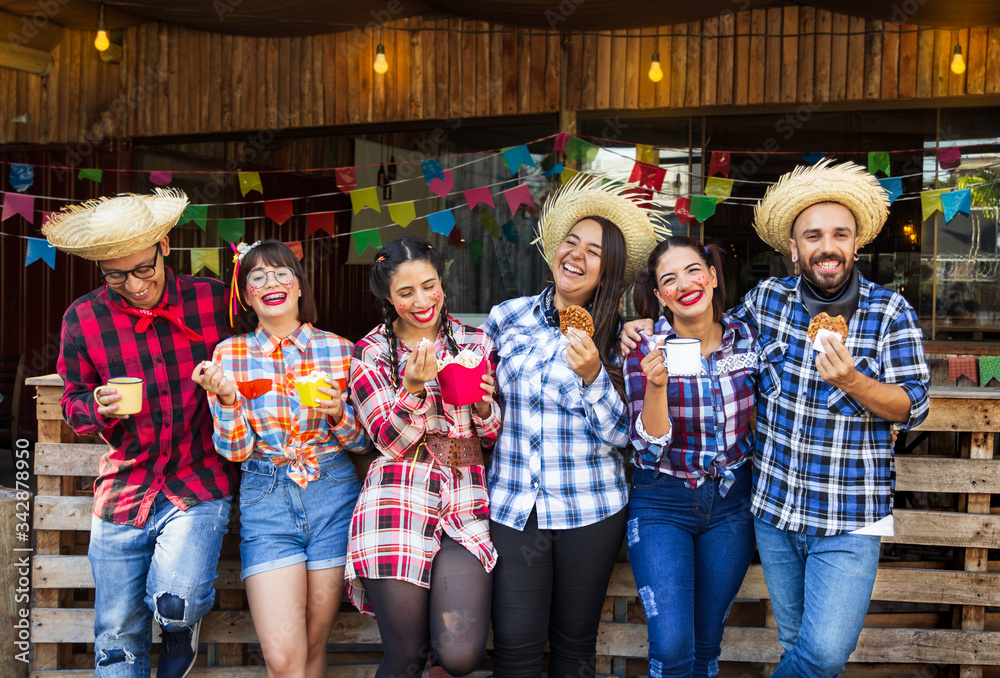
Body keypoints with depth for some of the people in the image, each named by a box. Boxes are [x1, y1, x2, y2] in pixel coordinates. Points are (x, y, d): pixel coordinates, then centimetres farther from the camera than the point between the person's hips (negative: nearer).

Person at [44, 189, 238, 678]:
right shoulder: (82, 320, -2)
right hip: (124, 489, 2)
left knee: (176, 604, -21)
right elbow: (73, 404, 10)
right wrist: (99, 407, -13)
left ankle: (182, 628, 15)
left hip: (199, 484, -2)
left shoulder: (212, 299, -4)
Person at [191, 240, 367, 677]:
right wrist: (226, 398, -17)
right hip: (266, 500, 0)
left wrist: (339, 412, -14)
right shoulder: (229, 354, 2)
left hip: (332, 497, 1)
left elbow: (361, 442, 6)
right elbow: (235, 451, 0)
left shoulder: (338, 349, 2)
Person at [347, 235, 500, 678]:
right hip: (398, 505, -1)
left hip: (465, 504, 1)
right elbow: (391, 442, -4)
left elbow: (492, 437, 13)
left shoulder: (474, 343, 9)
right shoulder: (370, 354, 4)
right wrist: (414, 387, -20)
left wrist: (483, 405, -9)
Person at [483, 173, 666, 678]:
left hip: (590, 510, -1)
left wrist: (591, 375, -21)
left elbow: (621, 435, -7)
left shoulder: (616, 338, -2)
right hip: (511, 506, 1)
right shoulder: (507, 318, 3)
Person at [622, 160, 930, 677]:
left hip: (850, 518, -2)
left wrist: (852, 381, -27)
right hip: (774, 506, 3)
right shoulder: (767, 299, 0)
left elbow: (912, 407, -8)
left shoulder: (891, 313, -7)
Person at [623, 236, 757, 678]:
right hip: (662, 504, -3)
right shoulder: (644, 351, -11)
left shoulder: (746, 338, -3)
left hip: (730, 503, 3)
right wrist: (656, 386, -30)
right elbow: (650, 449, -15)